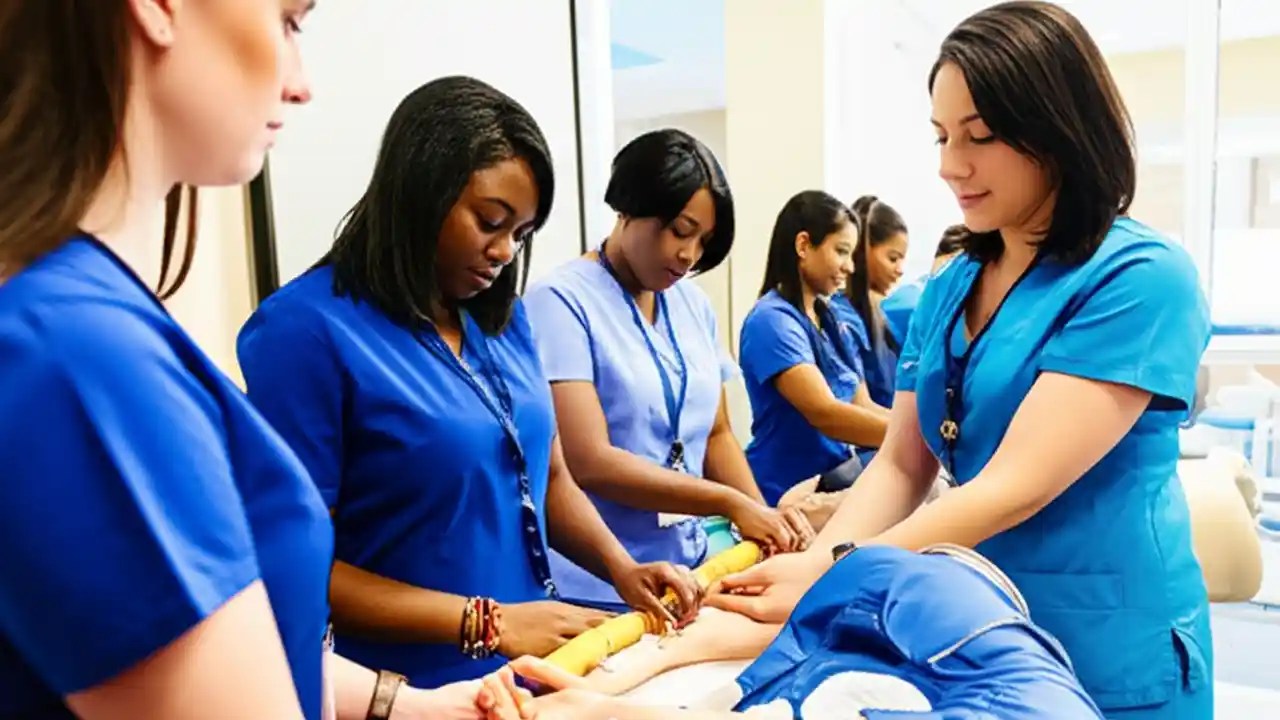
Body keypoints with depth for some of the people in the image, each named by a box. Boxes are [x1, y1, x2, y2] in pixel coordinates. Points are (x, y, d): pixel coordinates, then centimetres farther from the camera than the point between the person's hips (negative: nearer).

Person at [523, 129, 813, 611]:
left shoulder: (694, 304, 5)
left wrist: (763, 516, -6)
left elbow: (716, 433, 11)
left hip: (689, 571, 6)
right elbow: (589, 462, -20)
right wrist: (733, 505, -17)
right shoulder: (561, 300, -15)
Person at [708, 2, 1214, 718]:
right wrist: (810, 567, -15)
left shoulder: (1141, 278, -17)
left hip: (1108, 655, -5)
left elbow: (1014, 488, -24)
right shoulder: (950, 286, 4)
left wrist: (834, 573, -28)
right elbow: (900, 466, 0)